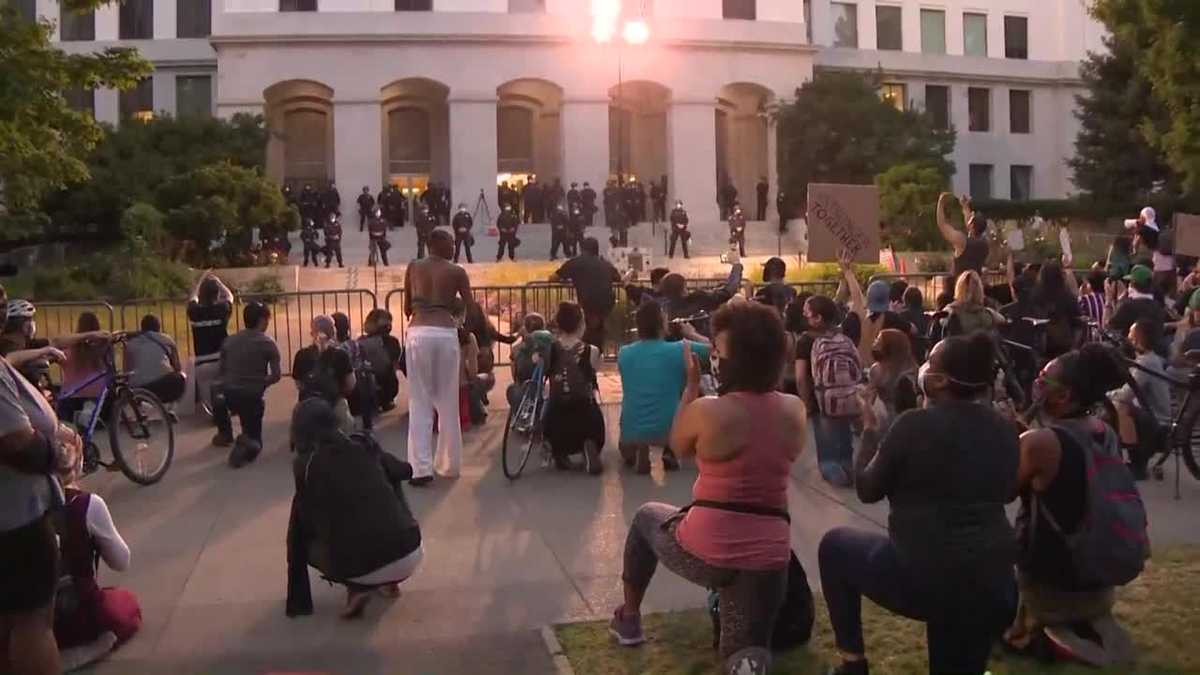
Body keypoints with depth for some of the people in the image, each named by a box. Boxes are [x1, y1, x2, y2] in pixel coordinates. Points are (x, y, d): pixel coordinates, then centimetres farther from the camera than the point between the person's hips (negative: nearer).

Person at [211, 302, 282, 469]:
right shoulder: (267, 343, -7)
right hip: (253, 397, -3)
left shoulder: (229, 341, 4)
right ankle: (247, 443, -19)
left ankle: (225, 433, 37)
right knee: (254, 443, 13)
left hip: (230, 395, 3)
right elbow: (276, 376, -10)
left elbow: (221, 372, 8)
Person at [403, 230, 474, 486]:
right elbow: (471, 309, 5)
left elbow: (407, 308, 18)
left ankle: (422, 467, -3)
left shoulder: (412, 268, 13)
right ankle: (450, 465, 19)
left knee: (420, 403, 5)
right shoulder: (457, 272, 6)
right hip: (446, 334, -1)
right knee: (448, 403, 10)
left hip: (417, 334, 1)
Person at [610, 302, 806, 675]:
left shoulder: (707, 411, -13)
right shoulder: (795, 411, 0)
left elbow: (679, 446, 8)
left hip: (704, 550, -3)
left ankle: (628, 618, 43)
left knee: (647, 516, 30)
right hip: (767, 555, 3)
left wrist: (692, 383, 13)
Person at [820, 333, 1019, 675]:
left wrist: (869, 430, 12)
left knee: (834, 544, 19)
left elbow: (867, 489, -2)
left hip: (925, 578, -5)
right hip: (993, 583, 5)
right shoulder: (1003, 429, 4)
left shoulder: (915, 424, -14)